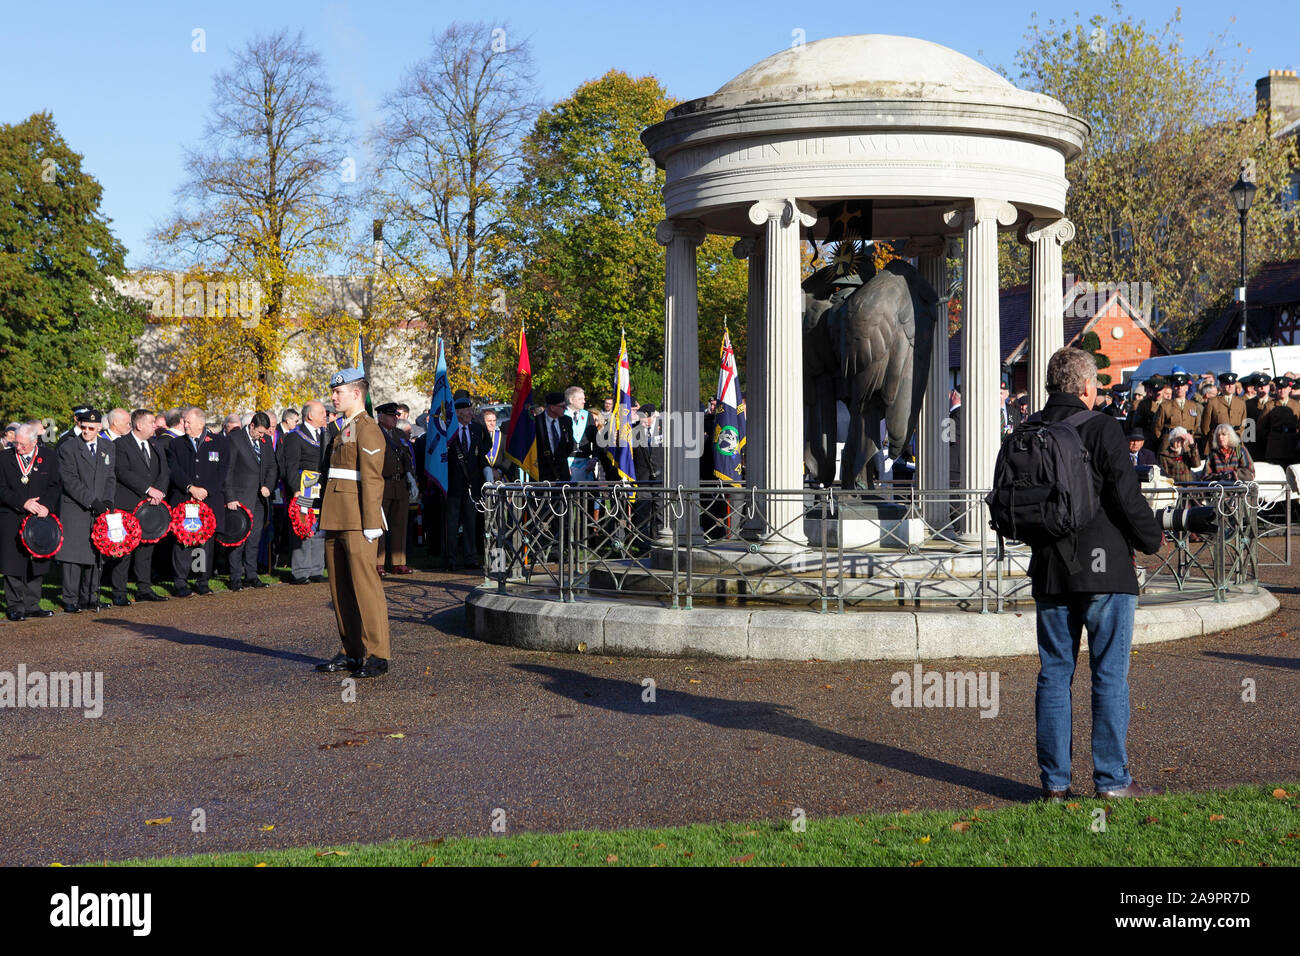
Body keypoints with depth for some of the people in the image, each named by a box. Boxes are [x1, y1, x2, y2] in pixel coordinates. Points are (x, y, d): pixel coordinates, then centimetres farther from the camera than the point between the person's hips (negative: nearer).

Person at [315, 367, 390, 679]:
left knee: (365, 585, -7)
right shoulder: (341, 431, 19)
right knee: (340, 589, 11)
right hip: (336, 522, 9)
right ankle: (351, 652, 18)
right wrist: (325, 516, 20)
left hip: (357, 522, -9)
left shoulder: (368, 429, -9)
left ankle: (376, 655, -3)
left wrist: (370, 525, -18)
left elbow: (372, 480, -15)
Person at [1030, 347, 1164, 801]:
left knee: (1054, 674, 10)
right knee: (1110, 676, 3)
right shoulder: (1101, 428, -11)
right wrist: (1151, 538, 3)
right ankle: (1112, 779, 6)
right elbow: (1127, 496, -13)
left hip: (1049, 572, 5)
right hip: (1104, 571, -5)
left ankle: (1055, 779, 12)